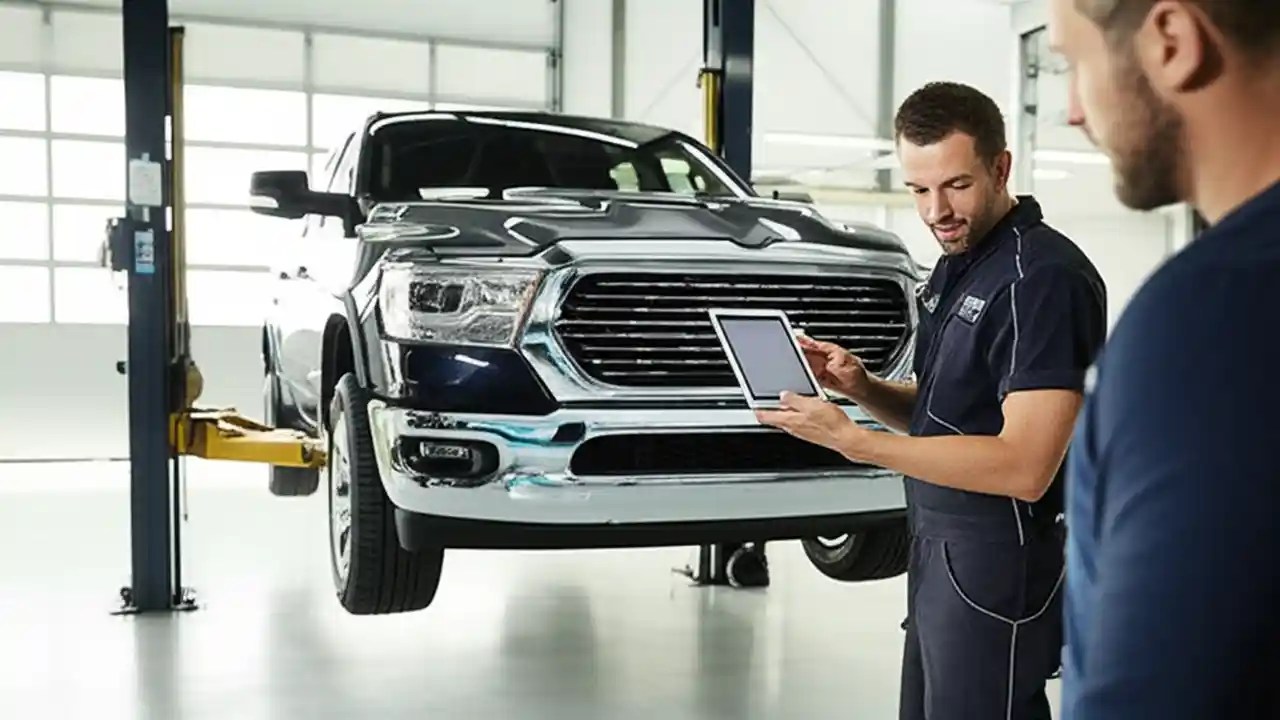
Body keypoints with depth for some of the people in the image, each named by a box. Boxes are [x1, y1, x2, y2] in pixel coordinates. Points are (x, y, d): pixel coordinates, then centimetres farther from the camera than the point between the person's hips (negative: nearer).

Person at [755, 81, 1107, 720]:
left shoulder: (1044, 277, -19)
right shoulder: (955, 265, 11)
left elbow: (1024, 468, -24)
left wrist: (850, 439, -25)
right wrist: (861, 388, -3)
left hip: (997, 567, -9)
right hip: (938, 548, 9)